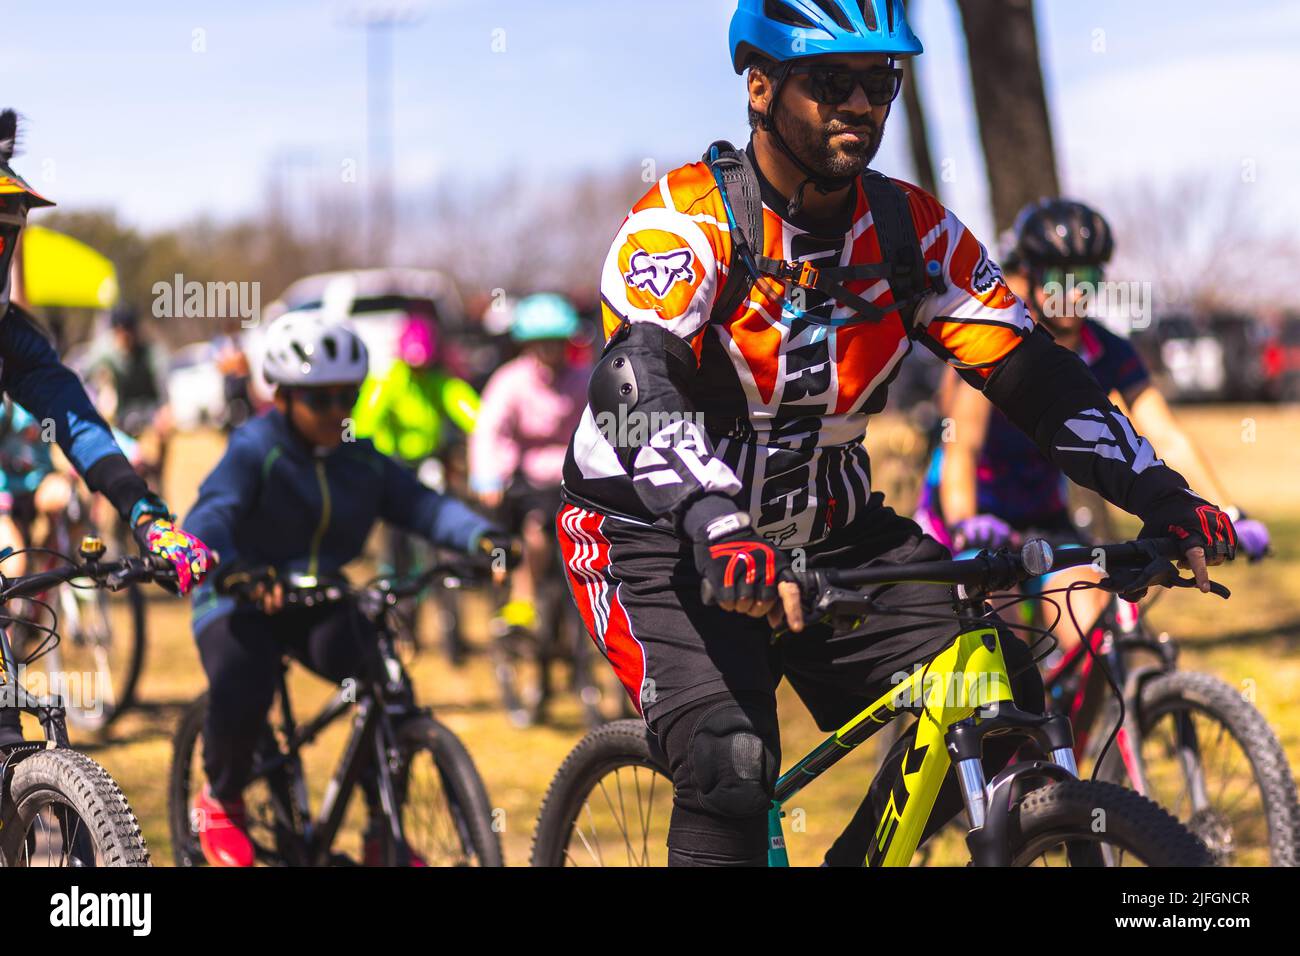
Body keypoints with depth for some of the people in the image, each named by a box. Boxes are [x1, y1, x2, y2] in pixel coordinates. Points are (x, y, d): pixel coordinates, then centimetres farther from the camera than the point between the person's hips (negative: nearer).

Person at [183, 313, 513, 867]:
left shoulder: (362, 463, 2)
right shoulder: (254, 451, -13)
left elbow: (421, 506, -9)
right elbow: (209, 515, -29)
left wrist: (481, 538, -30)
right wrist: (230, 568, -52)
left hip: (321, 606, 4)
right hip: (243, 602, -4)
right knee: (243, 695, -31)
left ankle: (384, 832, -4)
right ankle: (220, 801, 2)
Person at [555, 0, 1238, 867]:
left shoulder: (910, 229, -2)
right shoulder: (685, 220, -18)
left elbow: (1032, 375, -5)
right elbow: (639, 387, -34)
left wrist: (1161, 497, -19)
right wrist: (718, 528, -52)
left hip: (823, 535, 6)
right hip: (664, 537, -5)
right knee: (733, 763, -28)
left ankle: (857, 858, 8)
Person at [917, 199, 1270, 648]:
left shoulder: (1110, 355, -9)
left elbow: (1169, 439, -17)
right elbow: (961, 447, -33)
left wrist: (1229, 514, -32)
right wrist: (964, 523, -53)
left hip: (1042, 518, 4)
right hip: (976, 517, -4)